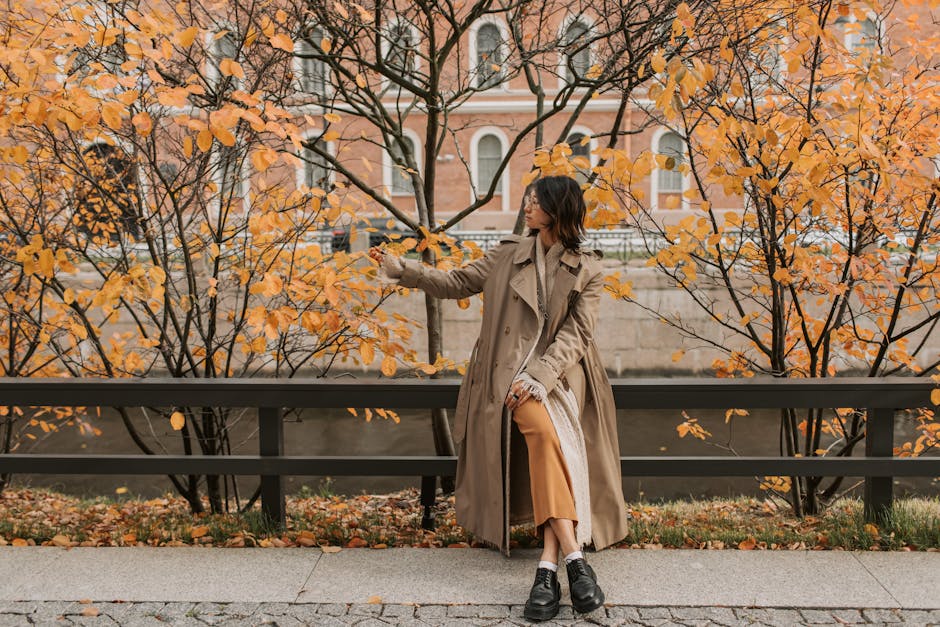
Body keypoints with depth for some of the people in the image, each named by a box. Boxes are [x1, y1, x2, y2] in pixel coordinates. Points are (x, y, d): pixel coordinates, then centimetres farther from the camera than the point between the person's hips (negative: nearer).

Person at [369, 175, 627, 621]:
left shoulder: (587, 271, 6)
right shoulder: (508, 255, 11)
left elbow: (574, 336, -4)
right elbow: (455, 284, 15)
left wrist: (538, 377, -17)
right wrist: (399, 268, 7)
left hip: (561, 373, 0)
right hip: (511, 369, 0)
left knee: (554, 442, -29)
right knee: (547, 432, -29)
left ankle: (548, 565, -32)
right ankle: (573, 556, -32)